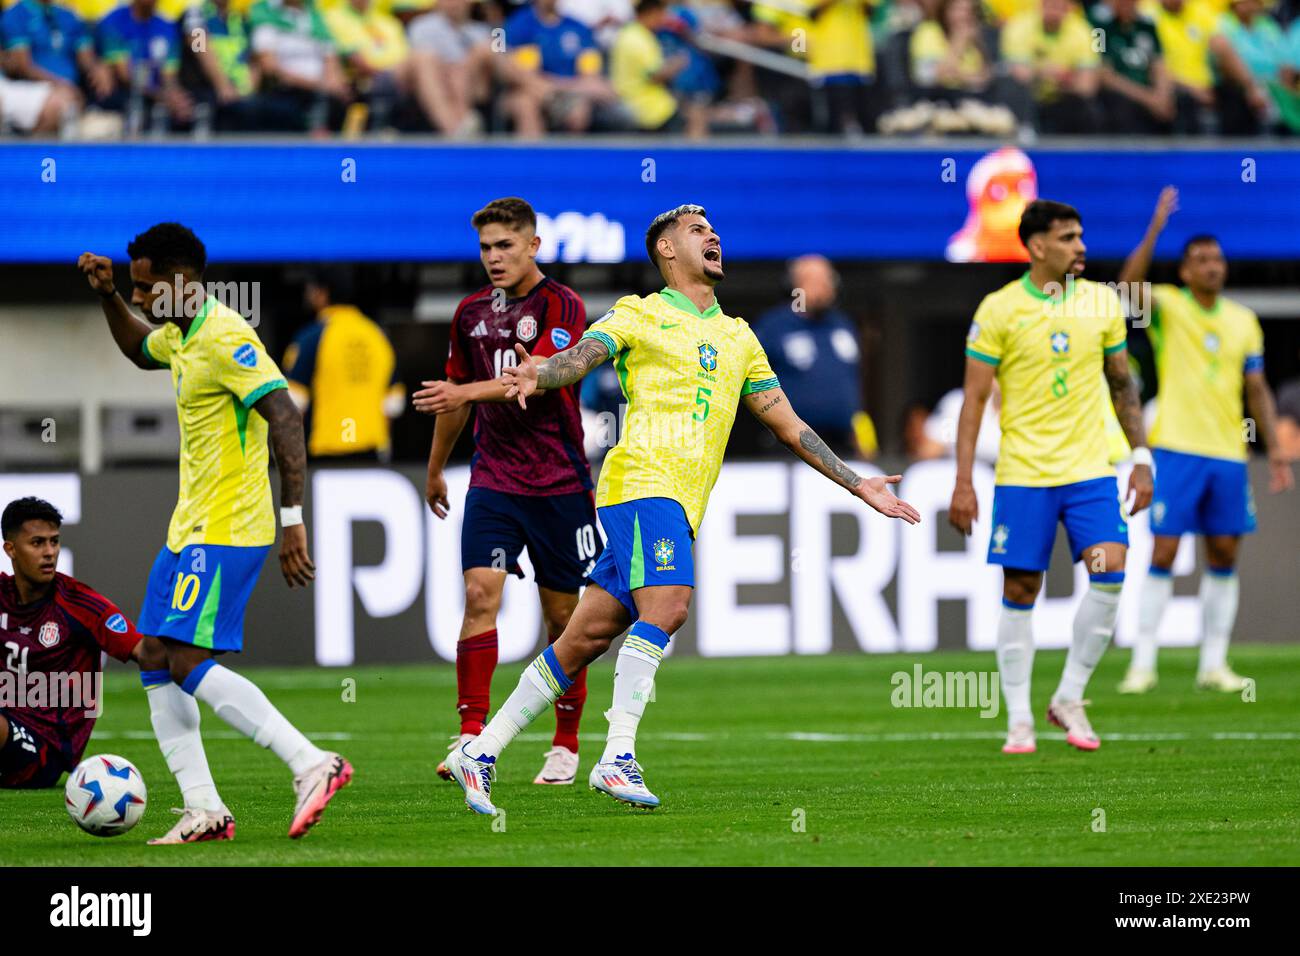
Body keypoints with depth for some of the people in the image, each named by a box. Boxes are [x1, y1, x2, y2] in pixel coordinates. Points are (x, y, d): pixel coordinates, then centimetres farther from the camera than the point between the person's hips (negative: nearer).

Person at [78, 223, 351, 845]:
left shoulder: (225, 339, -17)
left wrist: (293, 518, -28)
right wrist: (108, 296, 22)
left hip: (225, 532, -10)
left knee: (189, 665, -18)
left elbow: (284, 417, -24)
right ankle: (203, 811, 6)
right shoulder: (180, 334, 13)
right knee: (157, 664, 7)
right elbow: (141, 351, 39)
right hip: (190, 529, 10)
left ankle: (312, 765, -18)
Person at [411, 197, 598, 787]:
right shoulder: (472, 313, 11)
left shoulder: (561, 307, -7)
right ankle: (471, 736, -17)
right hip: (492, 478, 4)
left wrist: (466, 392, -31)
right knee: (480, 592, -14)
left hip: (558, 482, -4)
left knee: (561, 612, 3)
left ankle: (565, 745, 15)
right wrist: (435, 468, 30)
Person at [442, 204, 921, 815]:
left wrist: (859, 486, 25)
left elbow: (789, 427, 28)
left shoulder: (737, 338, 24)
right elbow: (583, 356, -8)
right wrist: (540, 374, -32)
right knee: (666, 605, -27)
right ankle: (617, 757, -29)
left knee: (587, 638, 2)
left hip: (680, 509, 6)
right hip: (642, 482, -6)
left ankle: (480, 752, 6)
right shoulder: (639, 315, 7)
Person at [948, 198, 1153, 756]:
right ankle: (1019, 720, 10)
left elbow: (1122, 384, 15)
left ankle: (1069, 698, 4)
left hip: (1090, 469, 2)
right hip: (1022, 474, -2)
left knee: (1110, 573, -13)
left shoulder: (1102, 303, 6)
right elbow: (974, 398, -2)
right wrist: (963, 483, -6)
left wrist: (1141, 458, 9)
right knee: (1020, 592, 0)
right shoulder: (999, 309, -4)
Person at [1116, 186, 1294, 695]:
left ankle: (1214, 664, 11)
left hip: (1228, 453, 4)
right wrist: (1156, 227, -30)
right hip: (1176, 449, -4)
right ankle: (1143, 663, -2)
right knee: (1164, 552, -7)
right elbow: (1131, 283, -22)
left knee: (1224, 555, 5)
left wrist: (1275, 451, 9)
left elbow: (1257, 390, 14)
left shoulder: (1244, 321, 11)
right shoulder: (1168, 308, -1)